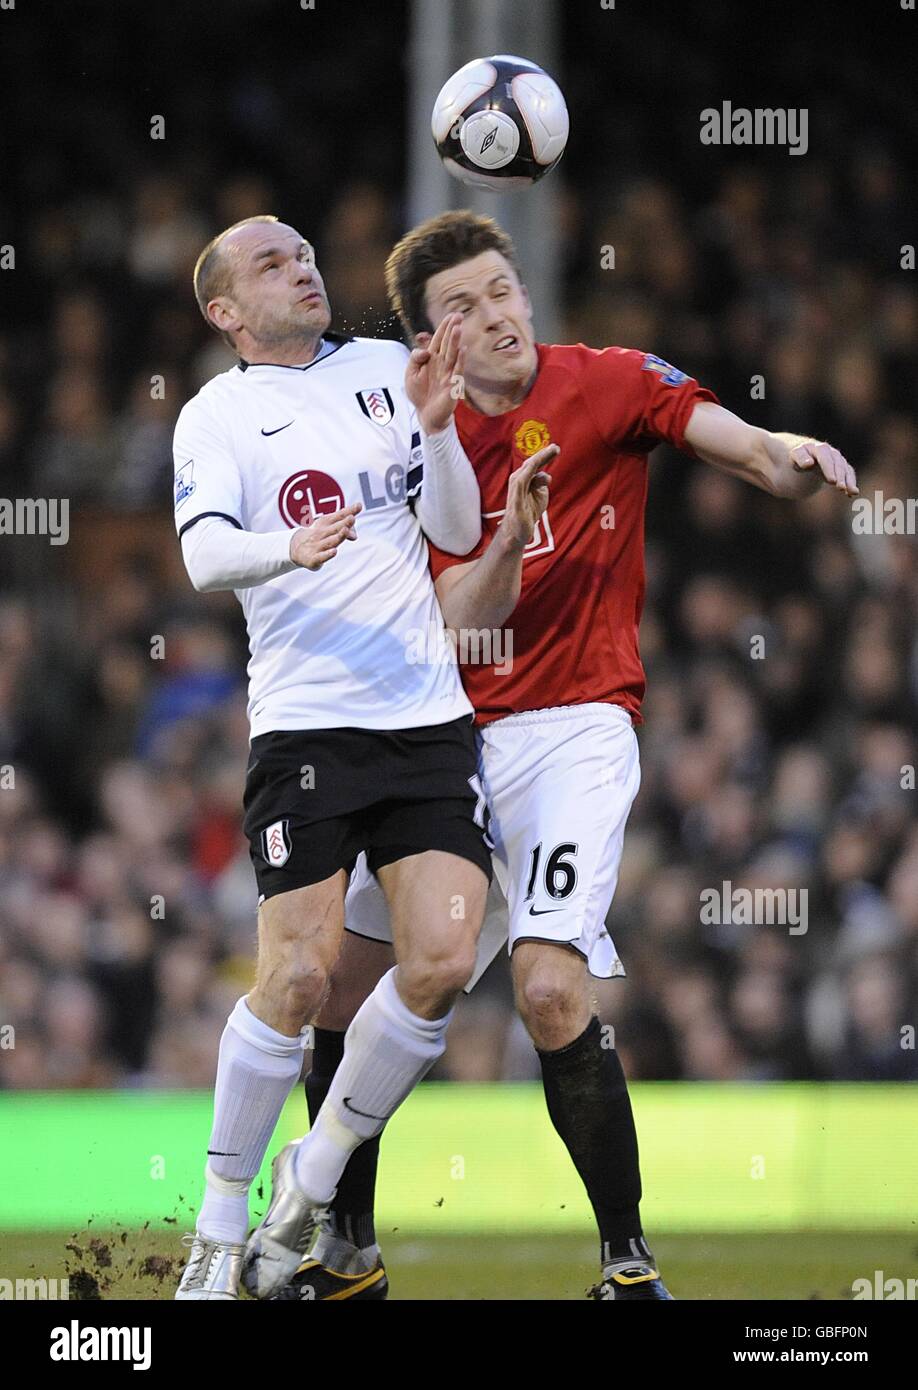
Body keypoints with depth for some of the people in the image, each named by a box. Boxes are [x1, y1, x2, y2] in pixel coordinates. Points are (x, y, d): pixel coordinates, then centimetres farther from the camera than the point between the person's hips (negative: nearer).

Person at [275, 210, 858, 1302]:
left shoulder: (610, 384, -3)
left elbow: (752, 452, -13)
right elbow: (460, 624, -4)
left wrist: (798, 460, -36)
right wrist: (505, 541, -24)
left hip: (573, 728, -5)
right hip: (449, 737, 5)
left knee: (551, 993, -23)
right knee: (338, 982, 5)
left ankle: (629, 1264, -13)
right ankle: (347, 1253, 22)